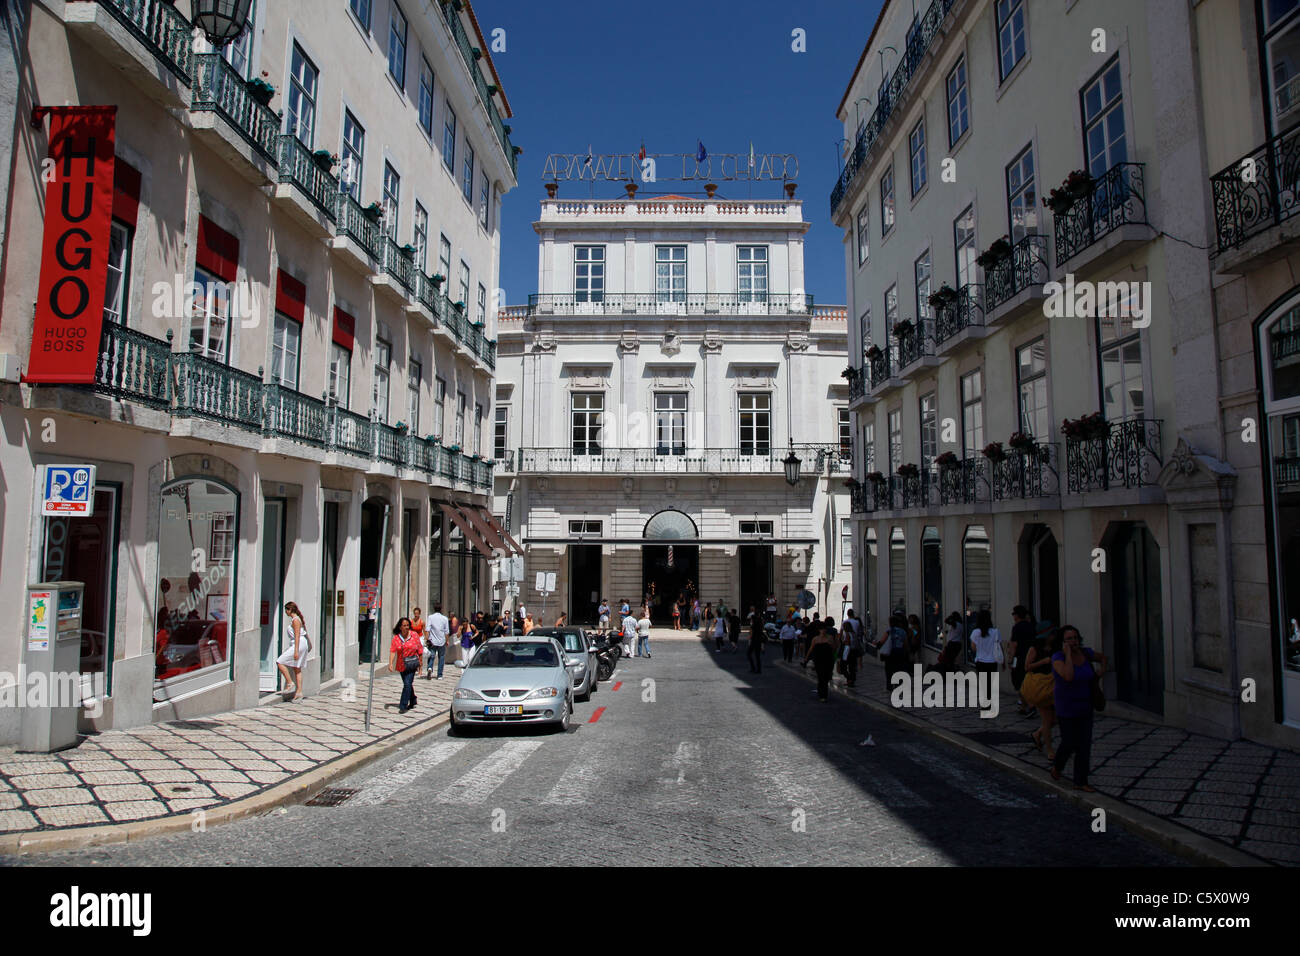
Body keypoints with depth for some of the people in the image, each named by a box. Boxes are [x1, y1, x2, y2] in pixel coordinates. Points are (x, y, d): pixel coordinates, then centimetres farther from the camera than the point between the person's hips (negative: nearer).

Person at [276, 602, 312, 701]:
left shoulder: (295, 620, -12)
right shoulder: (296, 619, 18)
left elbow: (297, 636, -18)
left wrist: (296, 651, -21)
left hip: (299, 645, -10)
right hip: (299, 645, 10)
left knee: (280, 662, -7)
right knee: (297, 669, 9)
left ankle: (290, 683, -6)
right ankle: (299, 692, 7)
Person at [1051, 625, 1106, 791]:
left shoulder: (1086, 653, -5)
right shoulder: (1058, 657, -20)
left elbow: (1103, 657, 18)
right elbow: (1068, 676, -38)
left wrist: (1102, 670, -1)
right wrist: (1068, 653, -31)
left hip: (1085, 706, 4)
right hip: (1066, 707, -4)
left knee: (1085, 745, 4)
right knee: (1069, 743, 6)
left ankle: (1080, 782, 13)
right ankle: (1057, 766, 36)